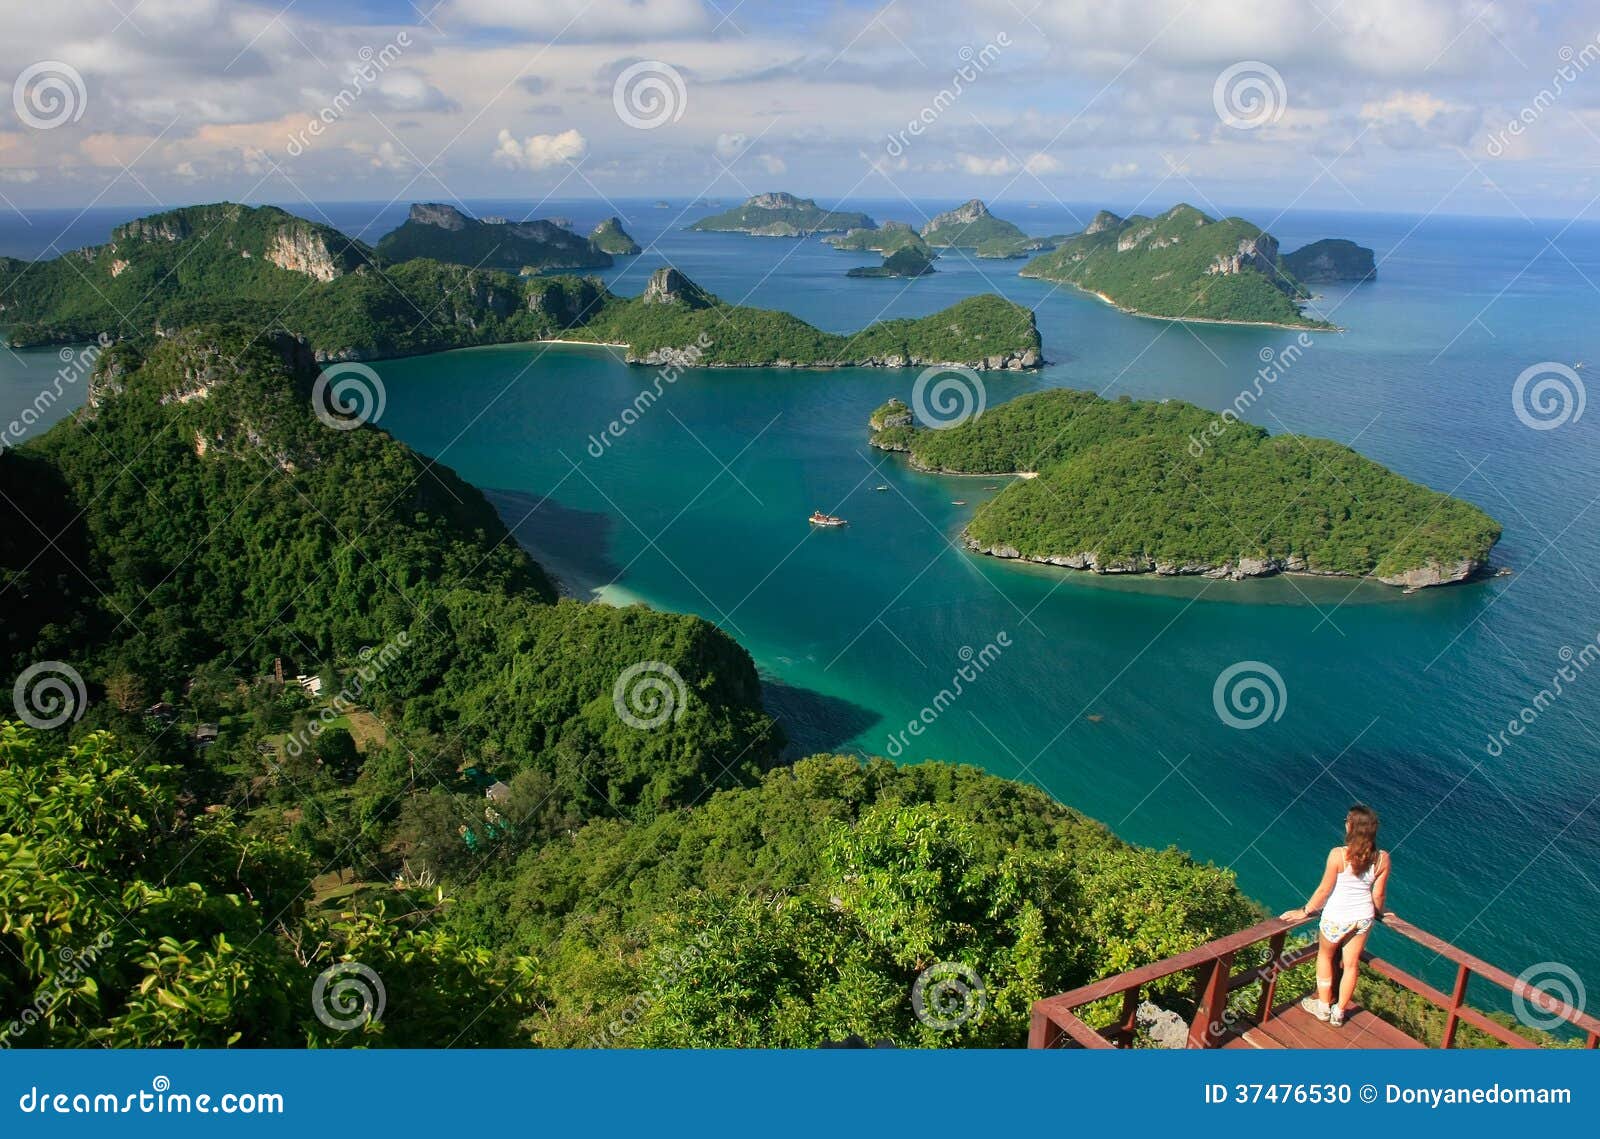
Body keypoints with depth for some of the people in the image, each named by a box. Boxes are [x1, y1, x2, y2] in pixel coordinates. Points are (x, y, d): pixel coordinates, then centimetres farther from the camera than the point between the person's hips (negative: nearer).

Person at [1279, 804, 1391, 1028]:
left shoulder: (1338, 855, -25)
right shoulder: (1382, 859, -13)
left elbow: (1324, 890, -16)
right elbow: (1378, 894, 0)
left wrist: (1304, 911, -1)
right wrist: (1378, 913, 22)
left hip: (1337, 917, -4)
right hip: (1363, 917, 4)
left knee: (1325, 956, 22)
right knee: (1351, 965, 19)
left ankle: (1323, 1006, 32)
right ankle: (1339, 1013, 34)